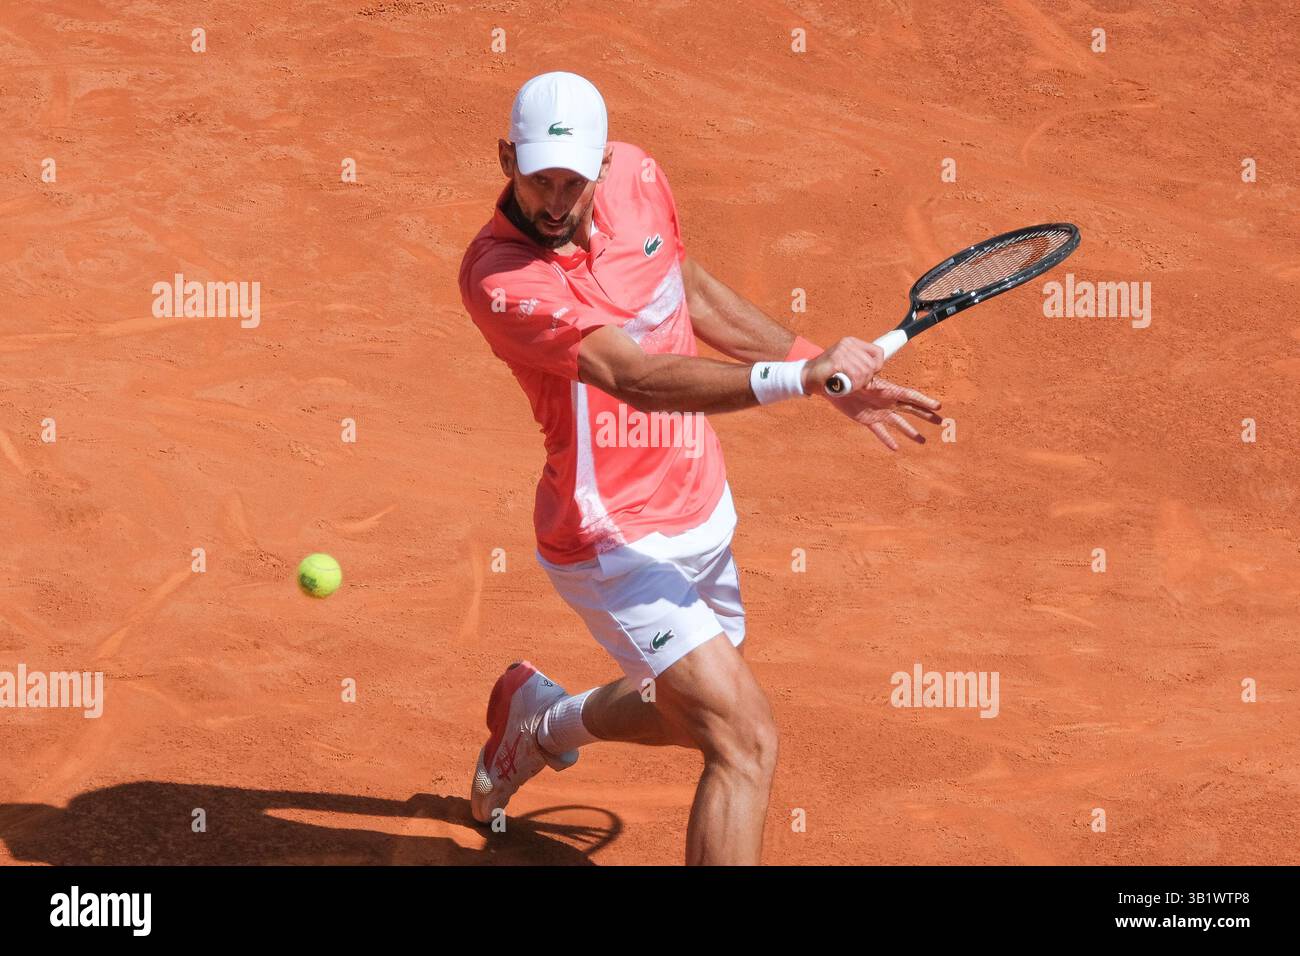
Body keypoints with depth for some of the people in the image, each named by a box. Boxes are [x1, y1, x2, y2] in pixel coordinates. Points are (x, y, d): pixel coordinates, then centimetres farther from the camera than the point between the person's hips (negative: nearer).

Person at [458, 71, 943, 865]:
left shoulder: (637, 175, -5)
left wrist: (825, 367, 11)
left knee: (698, 712, 27)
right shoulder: (499, 277, -27)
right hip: (619, 541, -8)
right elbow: (638, 378, -38)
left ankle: (540, 721, 53)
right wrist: (801, 377, -48)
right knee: (748, 743, -18)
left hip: (702, 509, 8)